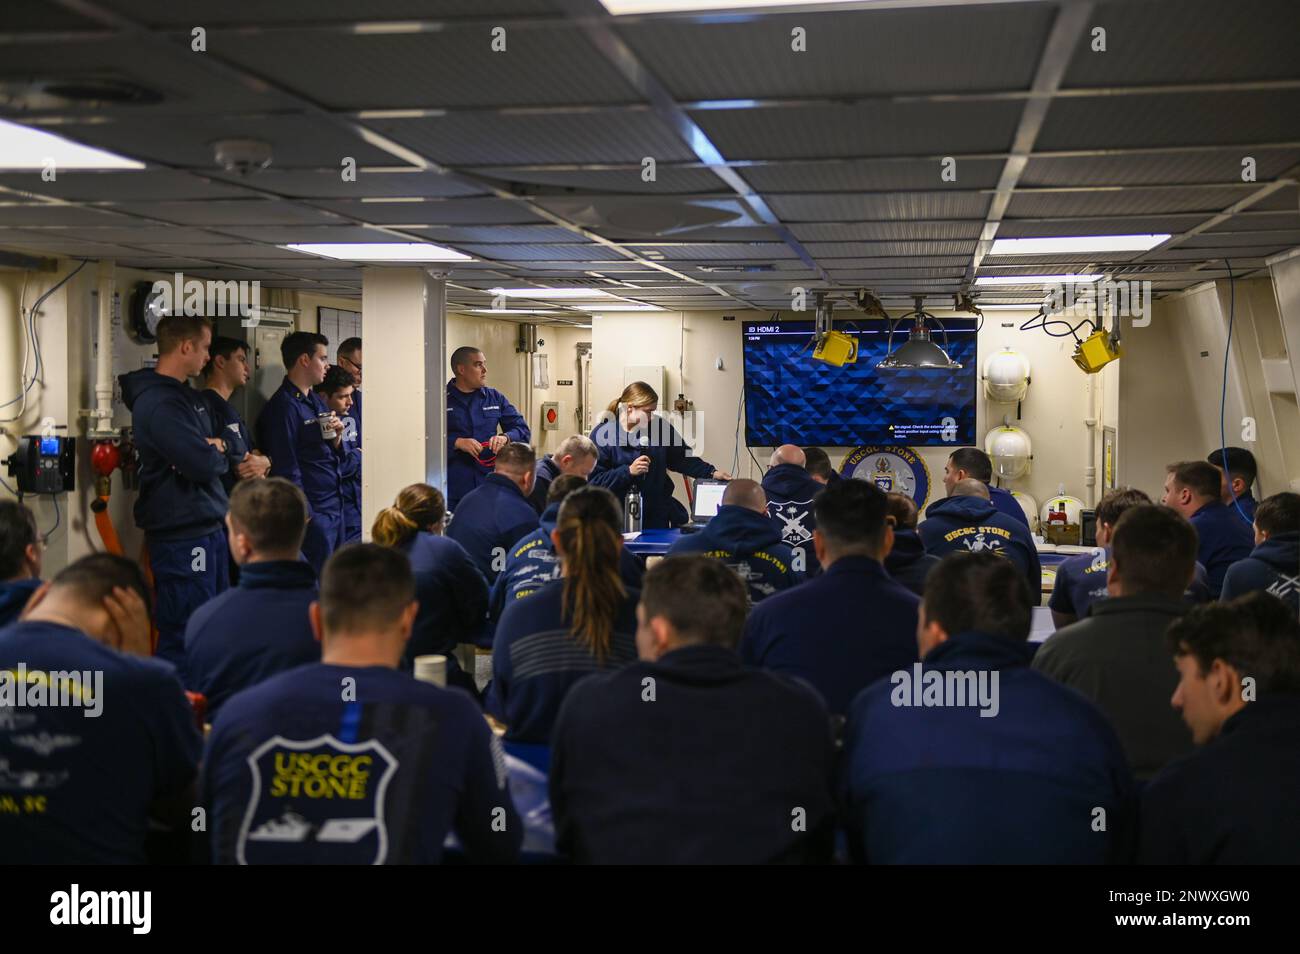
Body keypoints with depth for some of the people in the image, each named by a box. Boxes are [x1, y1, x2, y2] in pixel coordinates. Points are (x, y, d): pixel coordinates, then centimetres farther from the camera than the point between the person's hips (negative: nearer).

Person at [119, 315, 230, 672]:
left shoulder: (187, 395, 14)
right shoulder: (159, 403, -19)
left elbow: (227, 447, 17)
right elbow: (203, 465, -26)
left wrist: (214, 448, -7)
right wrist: (219, 455, -3)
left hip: (208, 527, 10)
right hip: (182, 536, -10)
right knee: (186, 637, -6)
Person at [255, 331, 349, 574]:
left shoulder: (316, 401, 16)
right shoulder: (283, 406, -13)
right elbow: (287, 470, -15)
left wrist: (337, 436, -1)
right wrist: (306, 516, -15)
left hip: (335, 507, 9)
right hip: (312, 512, -9)